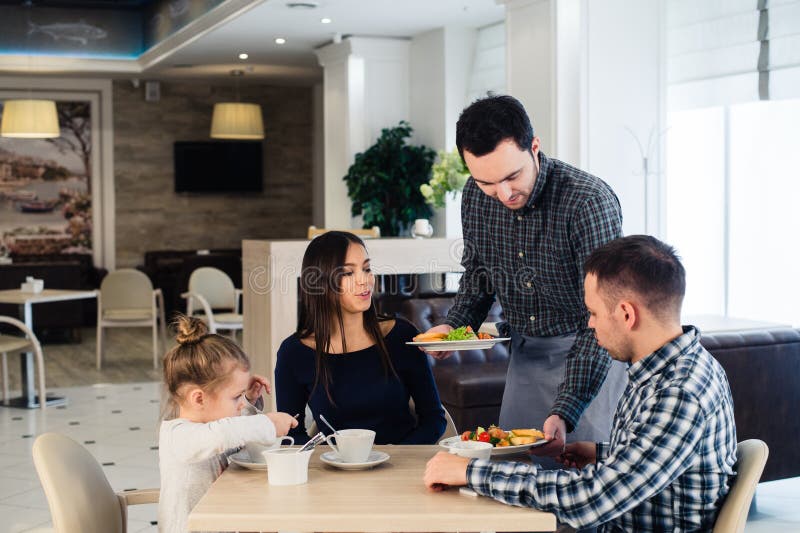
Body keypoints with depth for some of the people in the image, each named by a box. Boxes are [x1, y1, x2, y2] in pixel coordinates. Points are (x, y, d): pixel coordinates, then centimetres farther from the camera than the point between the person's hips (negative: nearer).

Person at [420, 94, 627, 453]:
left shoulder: (590, 202, -27)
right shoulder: (475, 196, -8)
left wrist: (564, 412, -37)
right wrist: (454, 326, -8)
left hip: (589, 352, -5)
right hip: (525, 352, 5)